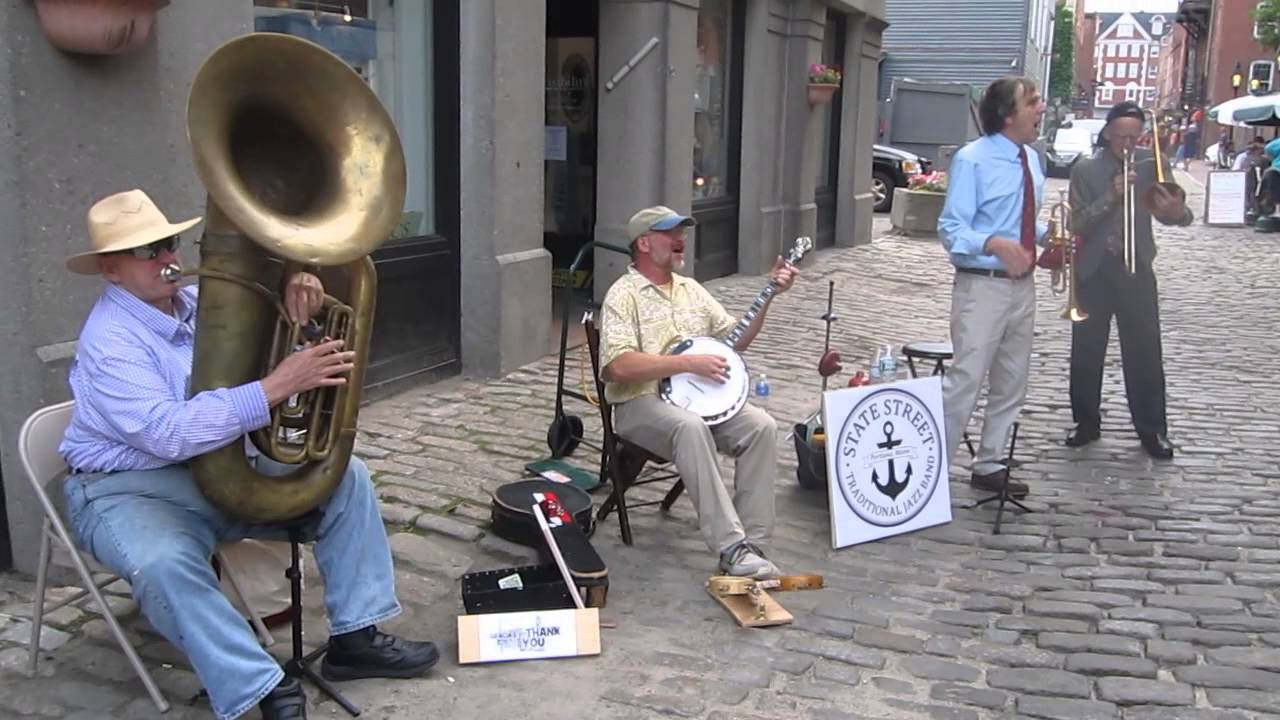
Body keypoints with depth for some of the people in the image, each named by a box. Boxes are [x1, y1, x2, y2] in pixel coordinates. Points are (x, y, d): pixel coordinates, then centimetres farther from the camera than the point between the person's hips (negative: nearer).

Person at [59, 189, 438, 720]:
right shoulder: (110, 343, -19)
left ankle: (355, 638, -4)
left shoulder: (200, 299, 2)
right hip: (130, 489, -7)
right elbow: (171, 434, -33)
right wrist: (276, 387, -39)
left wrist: (297, 287, -20)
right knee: (166, 563, -39)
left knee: (344, 477, -6)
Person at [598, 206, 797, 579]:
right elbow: (619, 366, -19)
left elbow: (735, 339, 21)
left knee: (762, 426, -18)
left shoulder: (690, 289, 18)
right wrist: (689, 362, -21)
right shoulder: (624, 295, -5)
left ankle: (752, 542, -18)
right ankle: (731, 547, -38)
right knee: (691, 427, -37)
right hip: (642, 403, -6)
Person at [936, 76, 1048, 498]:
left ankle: (989, 466, 29)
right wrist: (995, 244, -34)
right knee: (965, 380, -11)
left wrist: (1047, 234, 1)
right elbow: (951, 229, -18)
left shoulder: (1031, 159, 10)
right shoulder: (973, 160, -13)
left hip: (1022, 285, 8)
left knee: (1011, 384, 15)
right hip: (983, 286, -8)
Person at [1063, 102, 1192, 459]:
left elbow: (1172, 212, -6)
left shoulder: (1150, 165, -1)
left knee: (1145, 352, 2)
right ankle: (1087, 421, 20)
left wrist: (1178, 211, -31)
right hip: (1093, 269, 0)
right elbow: (1076, 224, -10)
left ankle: (1152, 429, 12)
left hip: (1136, 268, 1)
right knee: (1086, 351, 6)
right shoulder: (1085, 170, -4)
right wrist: (1111, 196, -24)